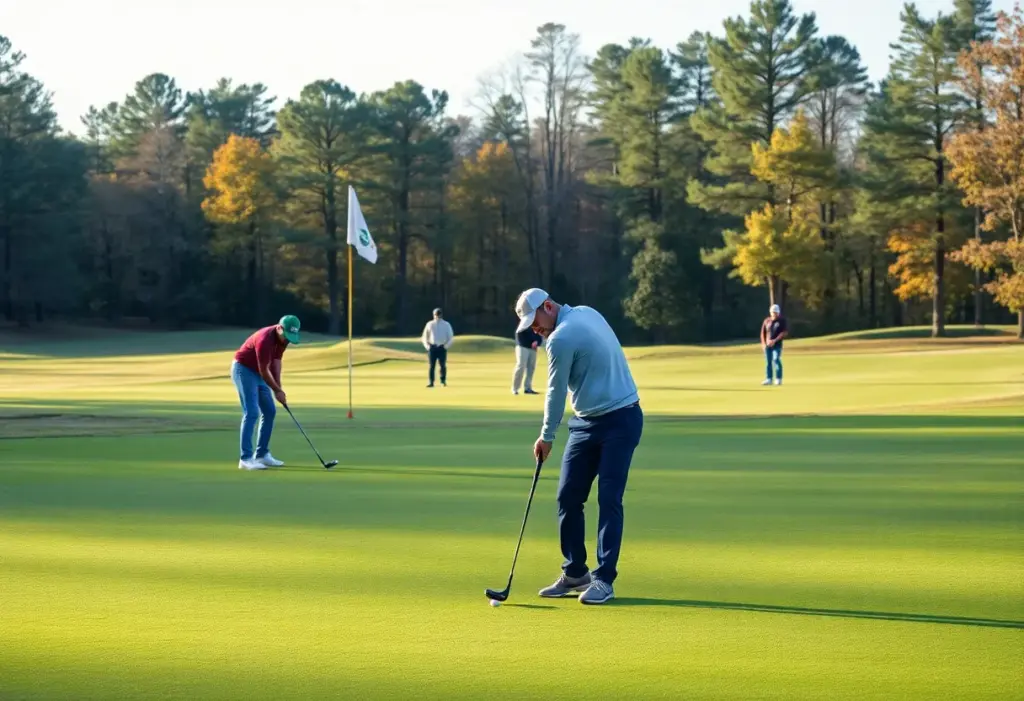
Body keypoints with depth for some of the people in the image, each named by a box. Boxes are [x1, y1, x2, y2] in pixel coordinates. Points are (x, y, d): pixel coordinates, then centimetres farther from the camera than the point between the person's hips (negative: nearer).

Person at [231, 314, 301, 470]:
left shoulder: (283, 338, -3)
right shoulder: (265, 340, -30)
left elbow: (276, 361, 3)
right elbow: (264, 371, -25)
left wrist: (278, 387, -8)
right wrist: (277, 391, -14)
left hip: (258, 372, 9)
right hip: (243, 370, -9)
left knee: (270, 411, 7)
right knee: (252, 413, -17)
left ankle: (262, 454, 13)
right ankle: (245, 459, -19)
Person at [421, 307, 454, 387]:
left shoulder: (446, 325, 5)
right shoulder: (430, 324, 8)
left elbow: (451, 337, 7)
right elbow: (425, 336, 13)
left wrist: (446, 346, -5)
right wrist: (427, 346, 0)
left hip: (442, 348, -1)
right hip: (432, 347, 1)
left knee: (443, 365, -5)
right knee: (431, 365, -2)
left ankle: (443, 381, 5)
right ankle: (431, 382, -2)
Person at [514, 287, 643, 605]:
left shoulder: (561, 338, -17)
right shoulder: (588, 313, 9)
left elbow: (556, 393, -8)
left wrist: (546, 437, 5)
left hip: (619, 421, -10)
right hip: (587, 423, 10)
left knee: (609, 500, -10)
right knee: (568, 497, 7)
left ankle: (604, 579, -7)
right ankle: (575, 573, 14)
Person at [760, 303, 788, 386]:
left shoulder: (782, 321, -1)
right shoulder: (766, 321, 11)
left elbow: (785, 333, -9)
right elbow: (763, 333, 15)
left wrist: (774, 340, -15)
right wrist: (763, 343, 2)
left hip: (777, 344, -4)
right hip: (767, 345, 4)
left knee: (776, 360, -16)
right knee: (768, 362, 3)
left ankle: (778, 379, -12)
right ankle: (768, 379, 8)